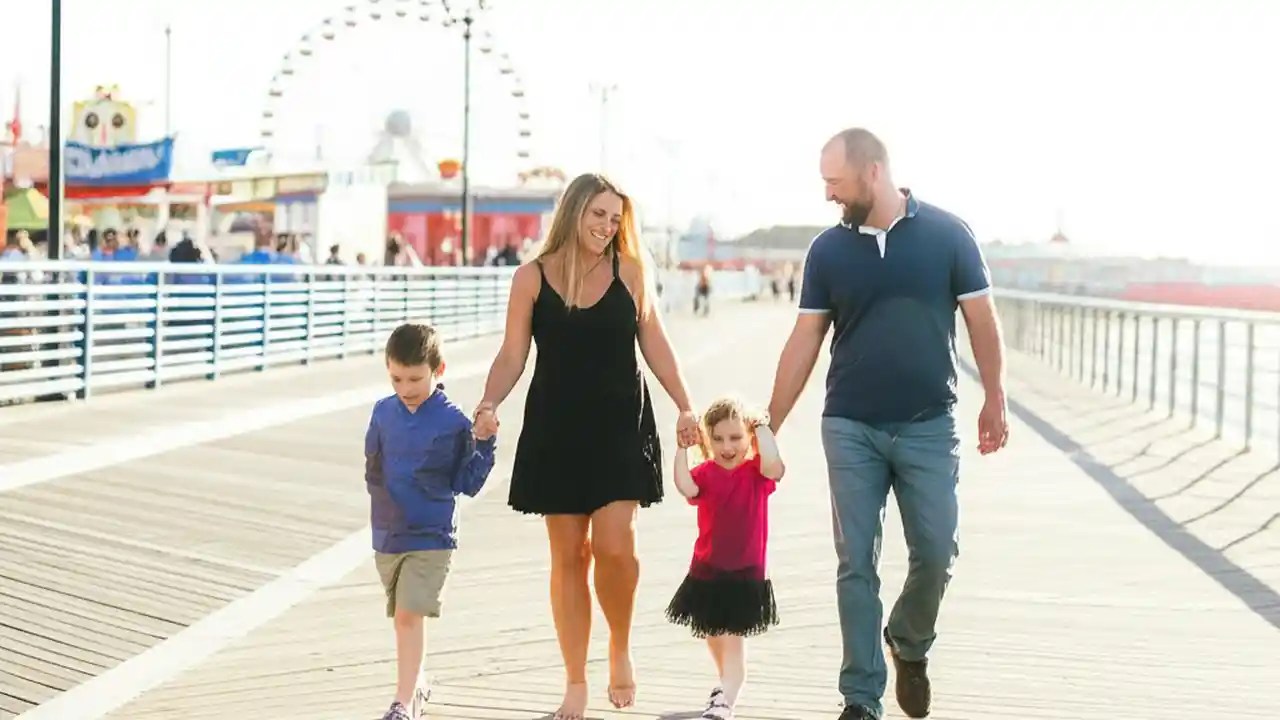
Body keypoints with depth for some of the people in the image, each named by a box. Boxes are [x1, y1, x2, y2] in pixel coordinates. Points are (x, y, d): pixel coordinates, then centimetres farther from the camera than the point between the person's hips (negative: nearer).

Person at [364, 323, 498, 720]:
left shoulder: (453, 422, -10)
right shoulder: (384, 412, 2)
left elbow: (467, 483, -6)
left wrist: (483, 443, -15)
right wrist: (382, 492, 1)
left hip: (430, 540, -5)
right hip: (386, 536, 5)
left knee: (408, 615, -14)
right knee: (403, 618, 16)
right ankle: (416, 686, 34)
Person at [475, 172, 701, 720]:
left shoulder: (629, 271, 1)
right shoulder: (532, 278, 0)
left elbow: (654, 344, 7)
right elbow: (513, 354, 0)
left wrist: (684, 407, 1)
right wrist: (489, 403, -16)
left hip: (620, 427, 0)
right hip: (555, 429, 0)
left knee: (614, 545, -12)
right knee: (568, 555, 4)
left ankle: (621, 649, 16)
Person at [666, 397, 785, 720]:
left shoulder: (755, 472, -9)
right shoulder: (705, 473, -5)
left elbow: (774, 468, -32)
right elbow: (687, 488, -26)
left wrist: (763, 428, -22)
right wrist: (682, 448, -25)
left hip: (745, 574, -4)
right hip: (707, 571, 4)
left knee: (733, 642, -7)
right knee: (714, 636, 23)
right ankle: (730, 685, 46)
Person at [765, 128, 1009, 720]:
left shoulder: (946, 234, -4)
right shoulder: (828, 250, 2)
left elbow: (980, 320, 2)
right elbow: (804, 342, 5)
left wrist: (995, 401, 1)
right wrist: (770, 427, 4)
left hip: (928, 426, -1)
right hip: (850, 428, 1)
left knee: (935, 551, 0)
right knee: (856, 565, 1)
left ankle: (910, 644, 30)